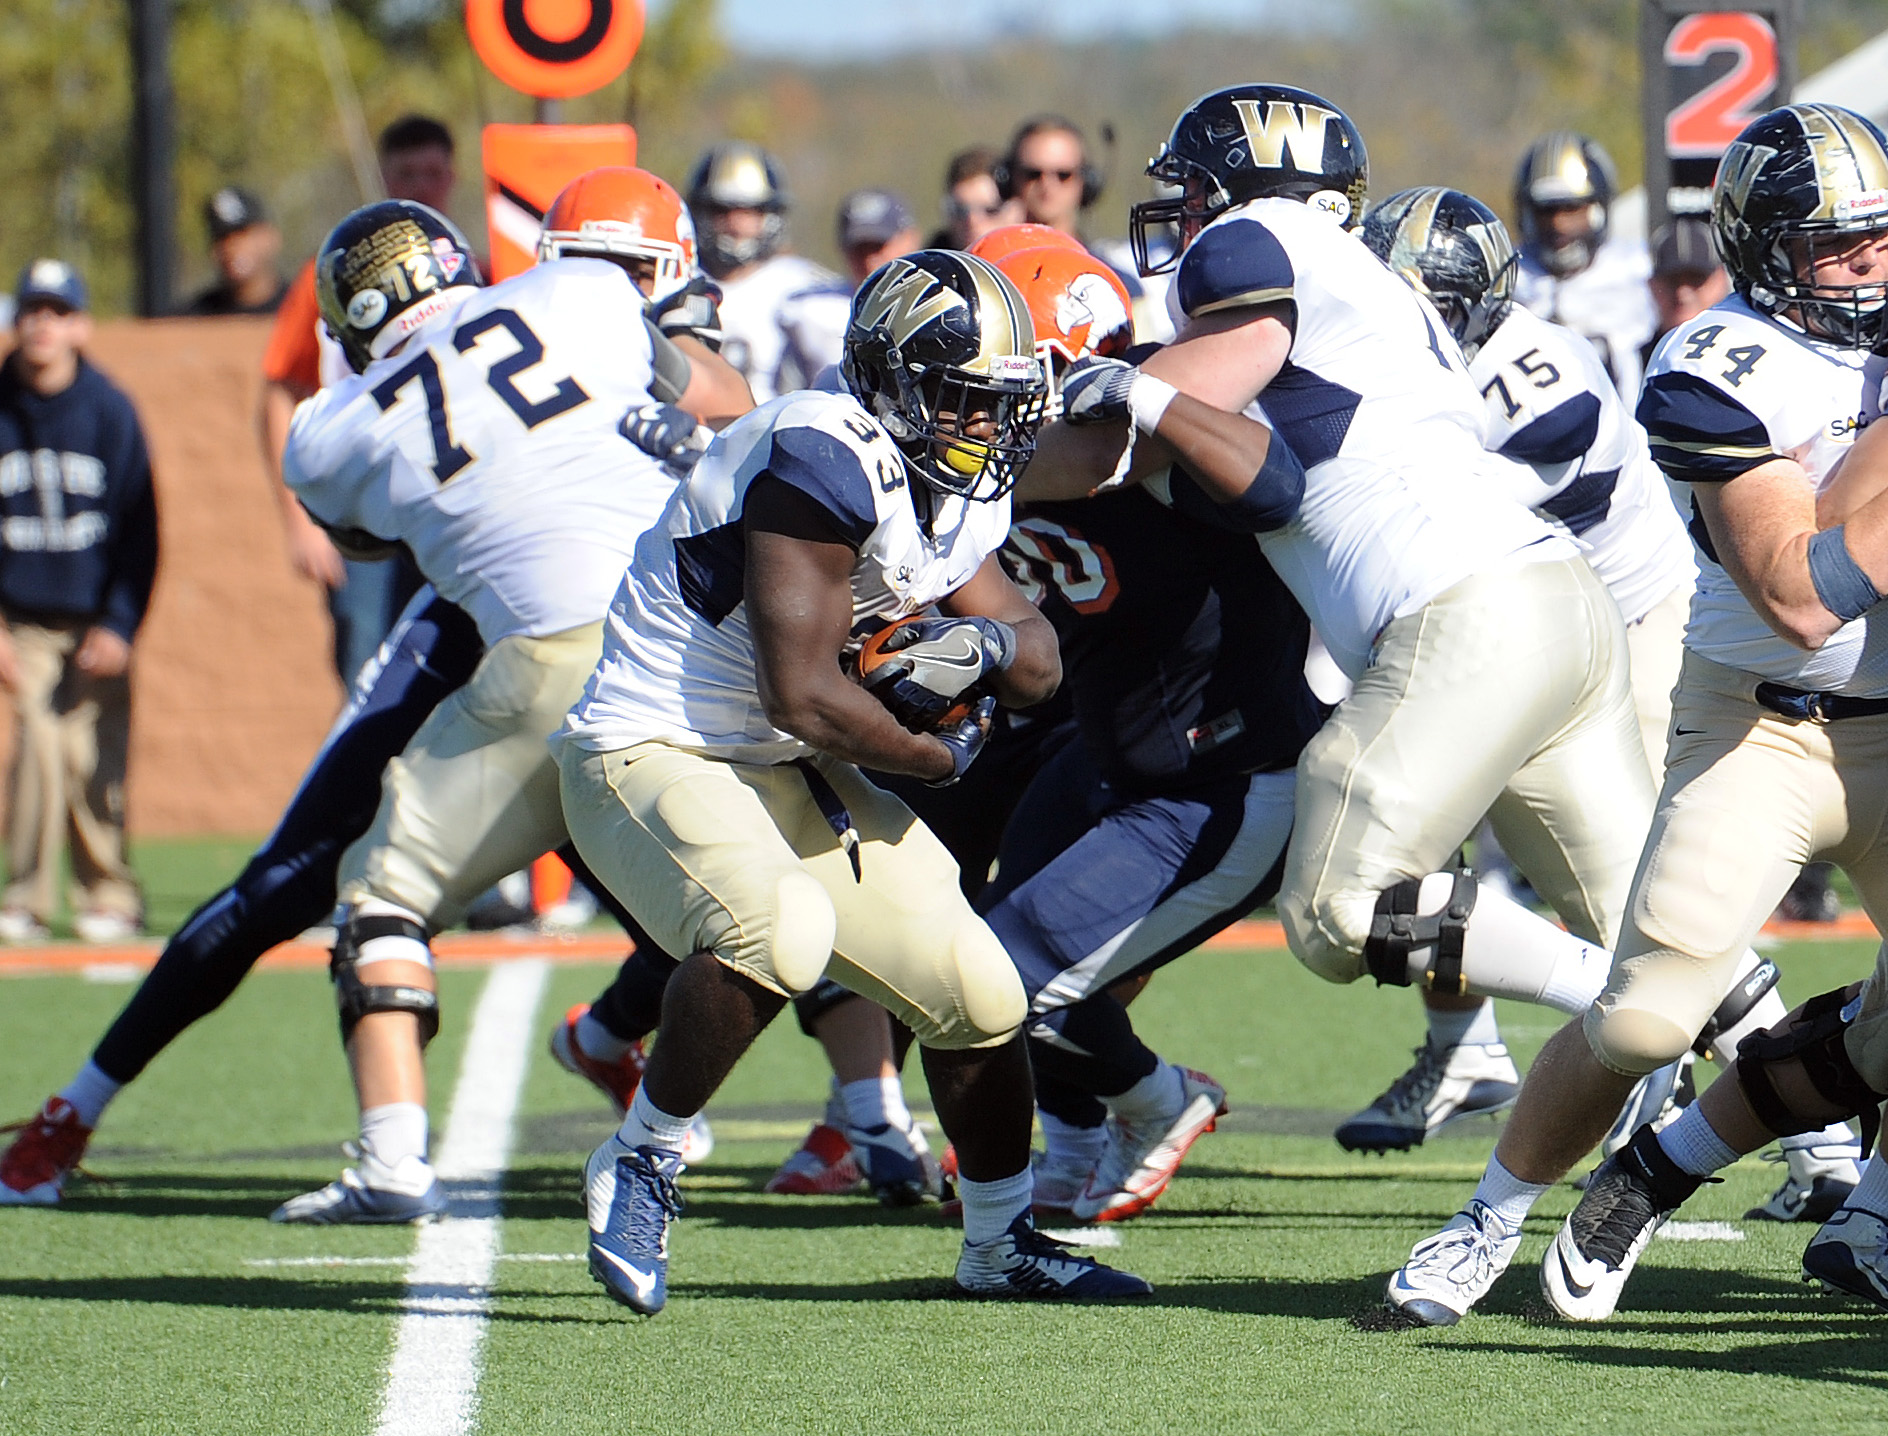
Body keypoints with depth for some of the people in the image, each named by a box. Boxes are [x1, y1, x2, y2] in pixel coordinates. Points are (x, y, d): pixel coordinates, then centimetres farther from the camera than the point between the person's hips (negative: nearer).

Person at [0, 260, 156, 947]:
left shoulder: (110, 411, -4)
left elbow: (139, 528, -1)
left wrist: (119, 625, -8)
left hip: (98, 623, -1)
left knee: (95, 762, -3)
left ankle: (108, 895, 10)